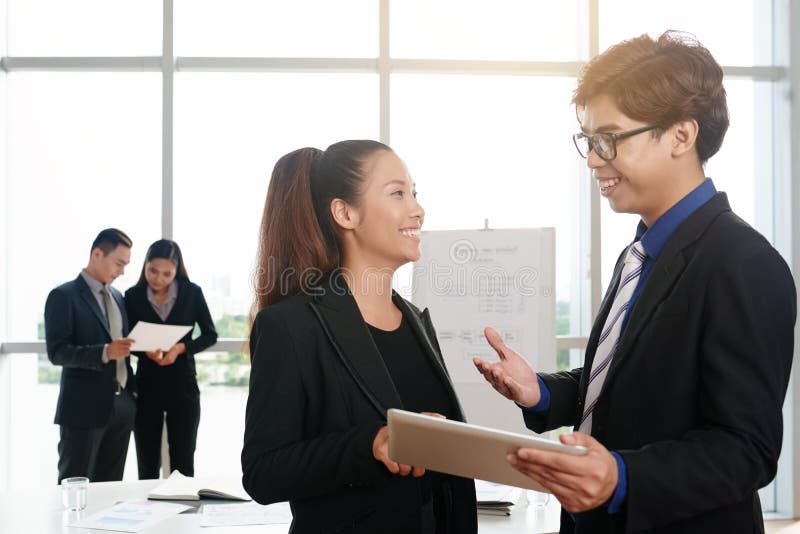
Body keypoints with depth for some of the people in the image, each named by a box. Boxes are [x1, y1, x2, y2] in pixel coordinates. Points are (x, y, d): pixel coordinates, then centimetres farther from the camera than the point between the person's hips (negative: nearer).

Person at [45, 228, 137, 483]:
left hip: (122, 406, 7)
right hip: (85, 407, -6)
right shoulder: (64, 296, -7)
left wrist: (132, 390, 13)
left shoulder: (117, 297, 16)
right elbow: (57, 352, -14)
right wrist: (104, 352, -27)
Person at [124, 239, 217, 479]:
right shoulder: (133, 296, -1)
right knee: (147, 465, 8)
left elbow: (210, 335, 2)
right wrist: (146, 351, -17)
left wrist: (181, 348, -15)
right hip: (147, 386, 1)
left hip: (183, 385, -1)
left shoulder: (192, 293, -2)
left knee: (183, 465, 3)